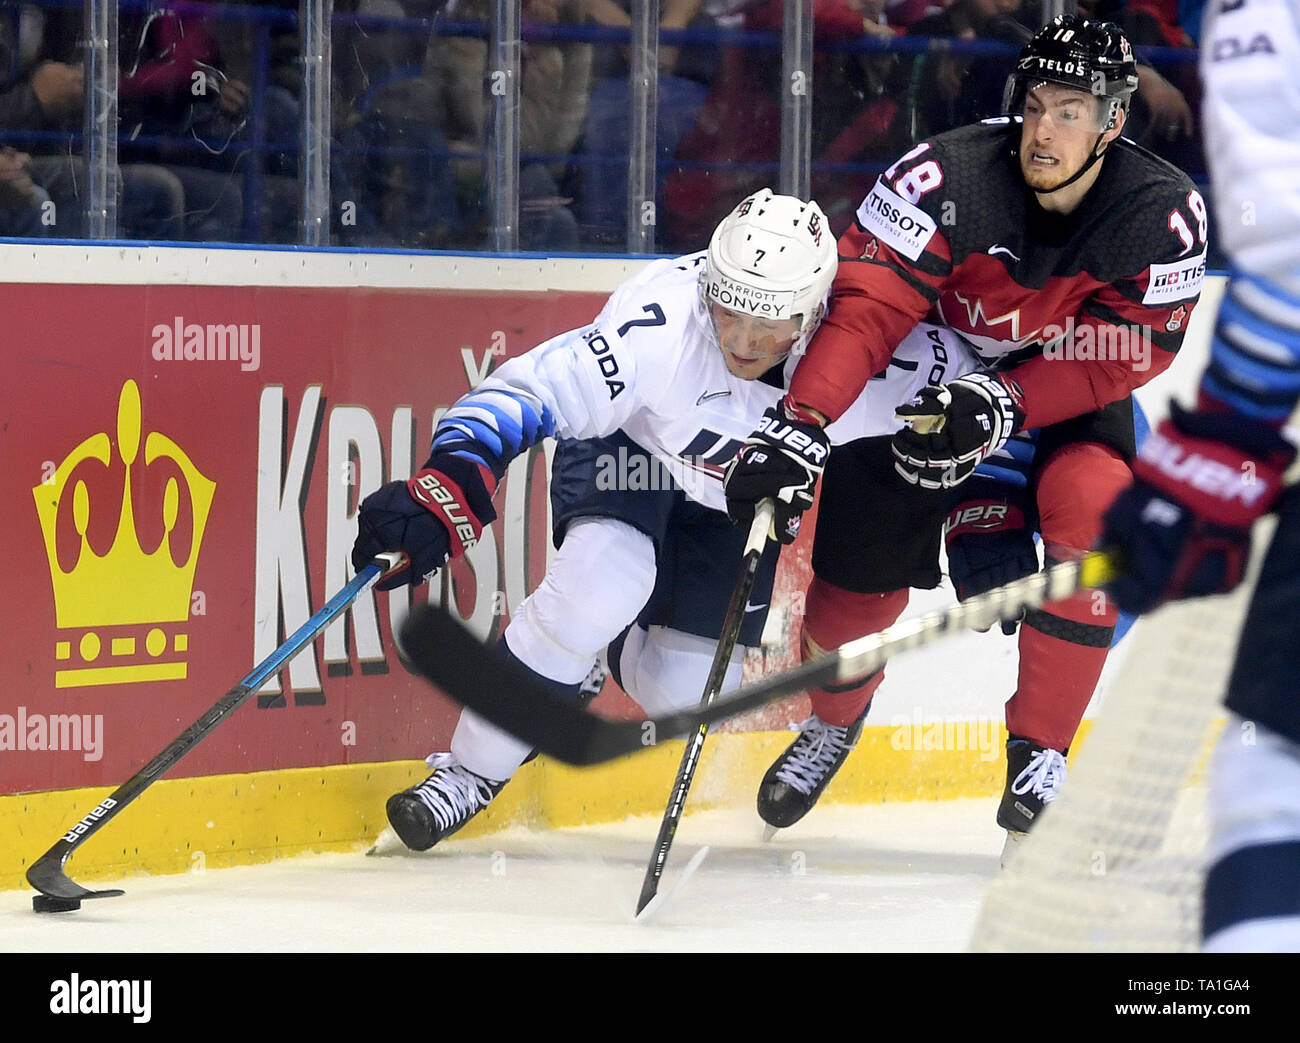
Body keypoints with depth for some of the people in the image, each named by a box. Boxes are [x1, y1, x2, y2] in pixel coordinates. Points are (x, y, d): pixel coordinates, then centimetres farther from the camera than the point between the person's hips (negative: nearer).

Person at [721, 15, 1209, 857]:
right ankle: (833, 722, 29)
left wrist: (1005, 406, -32)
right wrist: (802, 427, -44)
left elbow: (1130, 349, -21)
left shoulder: (1163, 212, -24)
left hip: (1071, 401, 0)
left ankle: (1040, 750, -11)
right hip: (934, 375, 0)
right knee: (861, 556, -6)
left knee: (1092, 507, -27)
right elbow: (865, 306, -32)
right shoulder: (947, 179, -30)